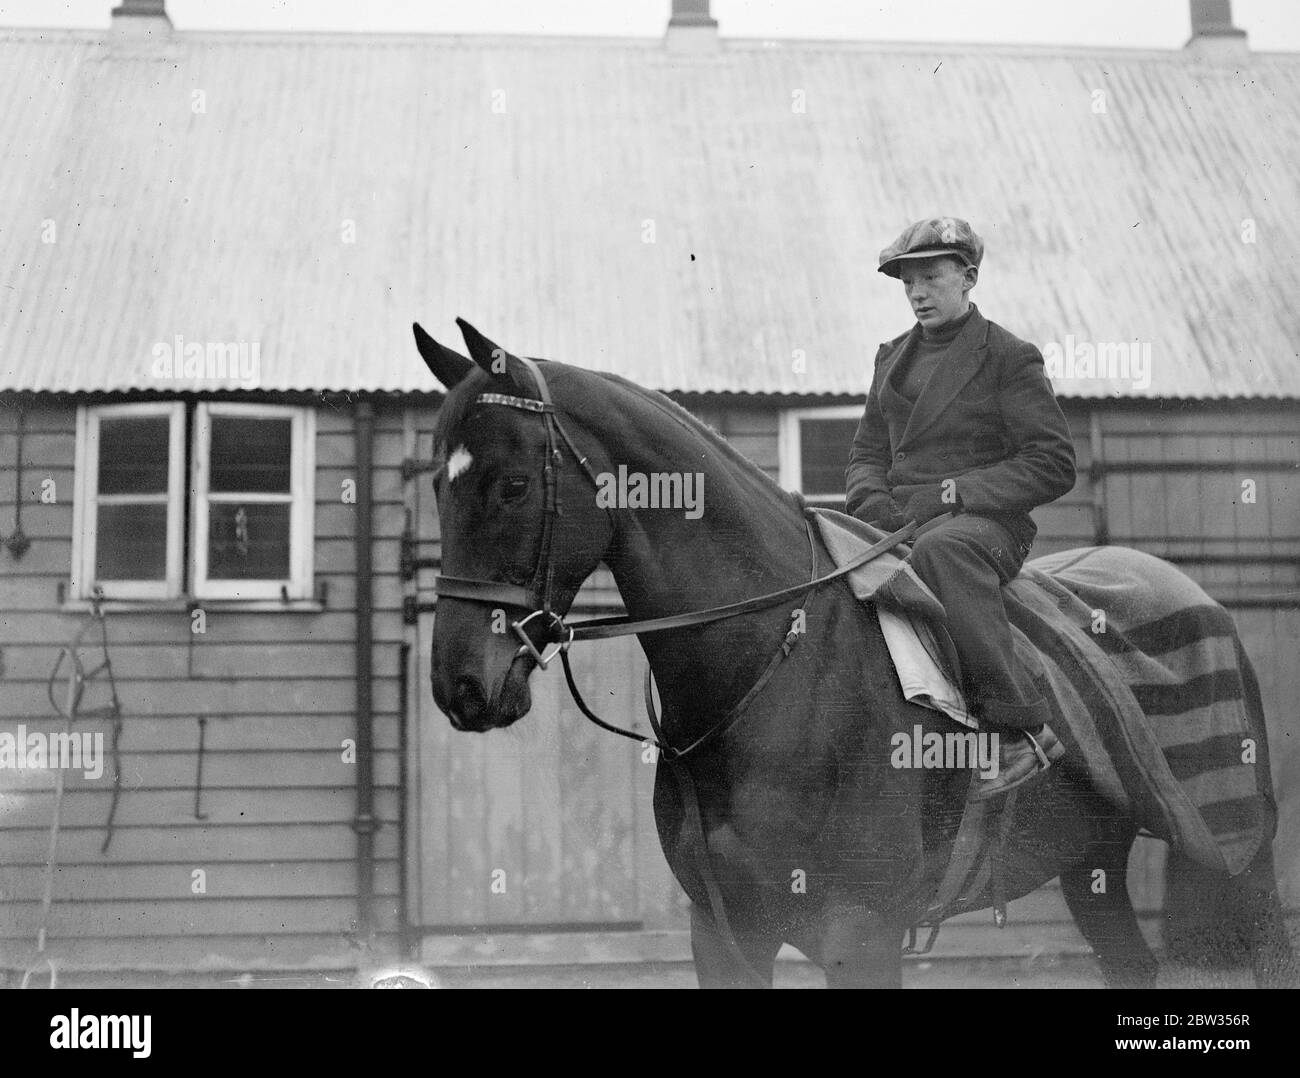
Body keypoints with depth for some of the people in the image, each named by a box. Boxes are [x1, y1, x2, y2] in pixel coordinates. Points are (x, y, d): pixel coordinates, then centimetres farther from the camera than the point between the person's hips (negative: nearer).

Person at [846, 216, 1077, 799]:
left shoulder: (1010, 358, 1)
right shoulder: (893, 357, 20)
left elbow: (1052, 464, -5)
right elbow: (866, 452, 24)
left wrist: (954, 491, -14)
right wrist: (873, 499, -1)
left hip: (984, 520, -6)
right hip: (896, 521, 6)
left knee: (938, 550, -41)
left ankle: (1022, 727, -37)